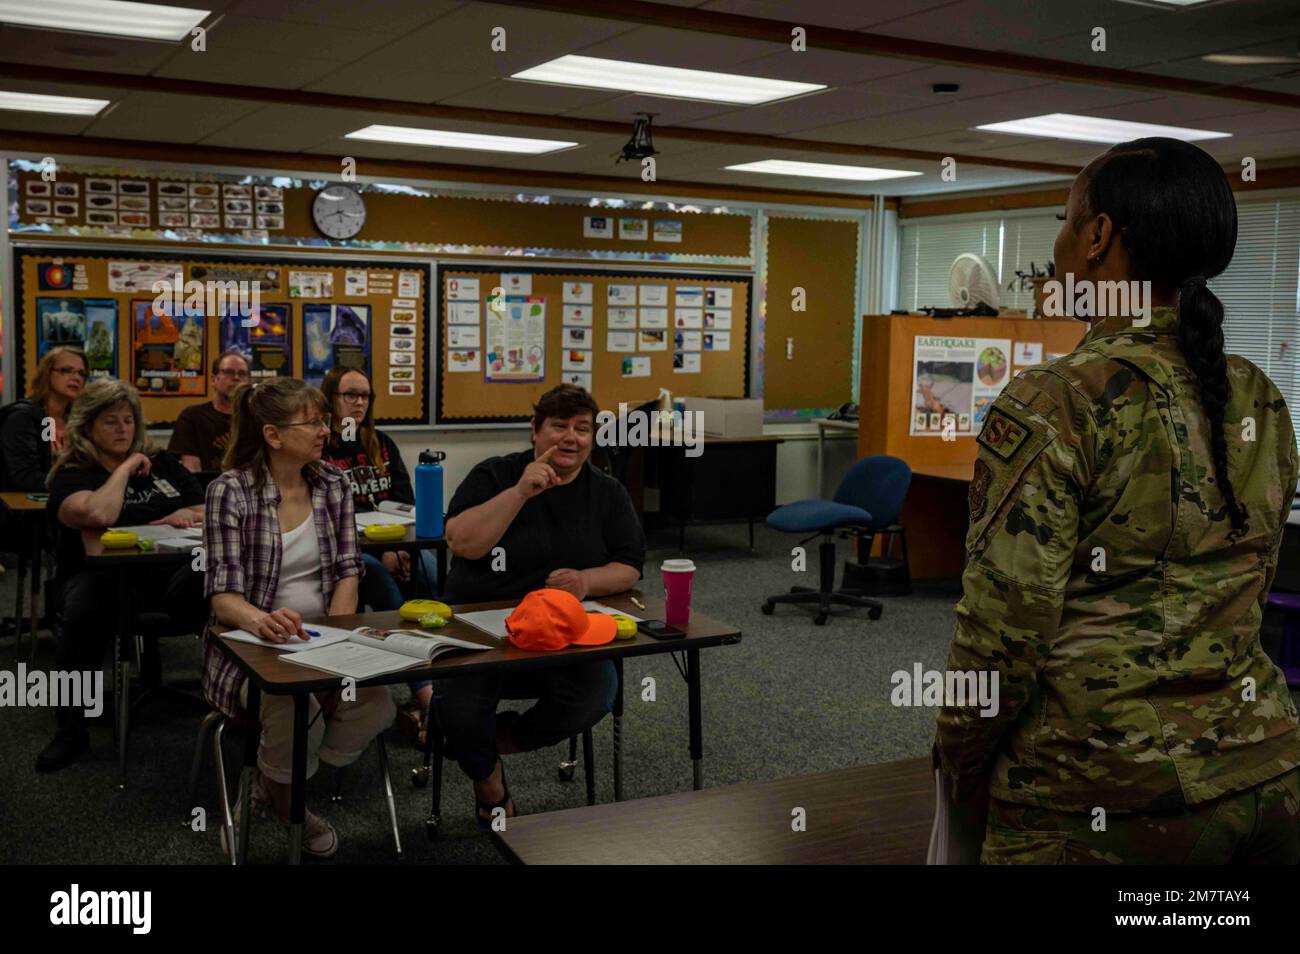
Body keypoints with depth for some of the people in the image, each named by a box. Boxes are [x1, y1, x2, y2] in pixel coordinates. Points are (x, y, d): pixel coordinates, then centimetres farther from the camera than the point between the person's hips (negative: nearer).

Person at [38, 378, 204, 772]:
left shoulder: (162, 463, 18)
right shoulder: (72, 475, 3)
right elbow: (98, 515, -21)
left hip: (169, 573, 2)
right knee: (83, 609, -38)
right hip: (103, 575, -2)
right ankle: (71, 730, -23)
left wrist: (187, 515, -7)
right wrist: (127, 467, -7)